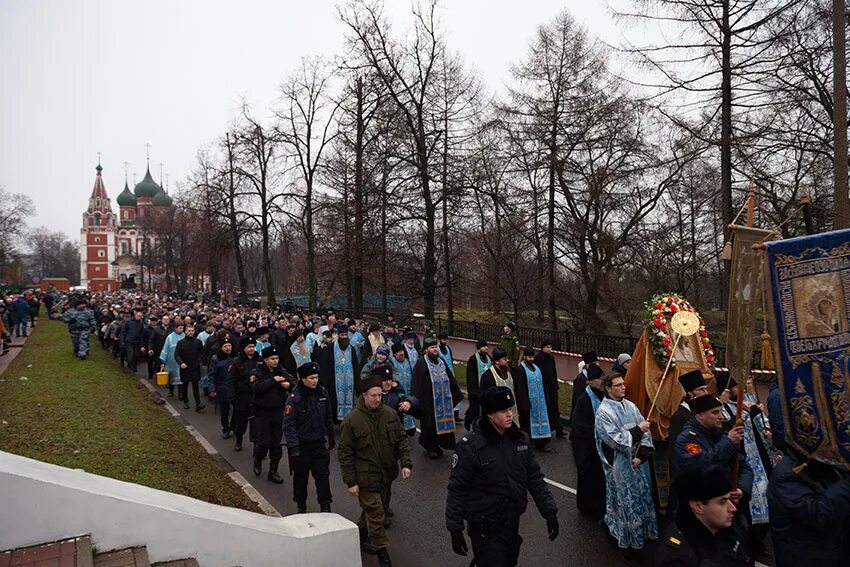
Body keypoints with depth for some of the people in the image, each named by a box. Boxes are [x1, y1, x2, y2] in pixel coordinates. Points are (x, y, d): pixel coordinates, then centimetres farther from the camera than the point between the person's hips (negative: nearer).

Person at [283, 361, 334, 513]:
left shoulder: (323, 393, -2)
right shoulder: (294, 398, -18)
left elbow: (328, 417, 11)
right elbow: (288, 425, -18)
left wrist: (331, 437, 17)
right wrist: (293, 447, -23)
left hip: (319, 443, 3)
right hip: (301, 445, -3)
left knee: (323, 475, 4)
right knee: (301, 477, 12)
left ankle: (325, 506, 17)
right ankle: (301, 506, 32)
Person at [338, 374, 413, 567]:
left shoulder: (390, 414, -3)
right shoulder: (352, 420, -15)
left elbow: (401, 440, 5)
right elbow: (344, 453, -11)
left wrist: (406, 463, -8)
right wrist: (350, 482, -12)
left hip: (386, 475, 5)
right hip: (366, 477, -5)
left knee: (371, 509, 21)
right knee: (376, 514, -2)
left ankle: (361, 536, 45)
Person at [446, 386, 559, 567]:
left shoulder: (520, 438, -3)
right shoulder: (470, 446, -19)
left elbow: (534, 477, 4)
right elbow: (457, 489, -14)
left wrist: (549, 511, -1)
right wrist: (455, 529, -12)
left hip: (513, 522, 6)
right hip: (485, 527, -6)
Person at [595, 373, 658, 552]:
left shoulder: (630, 406, 4)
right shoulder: (604, 412, -14)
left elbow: (645, 432, 1)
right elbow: (615, 439, -20)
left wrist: (641, 455, -11)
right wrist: (637, 430, -18)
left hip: (639, 462, 6)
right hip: (621, 466, -5)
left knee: (642, 496, 15)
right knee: (627, 501, 6)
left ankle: (644, 531, 32)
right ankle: (629, 537, 22)